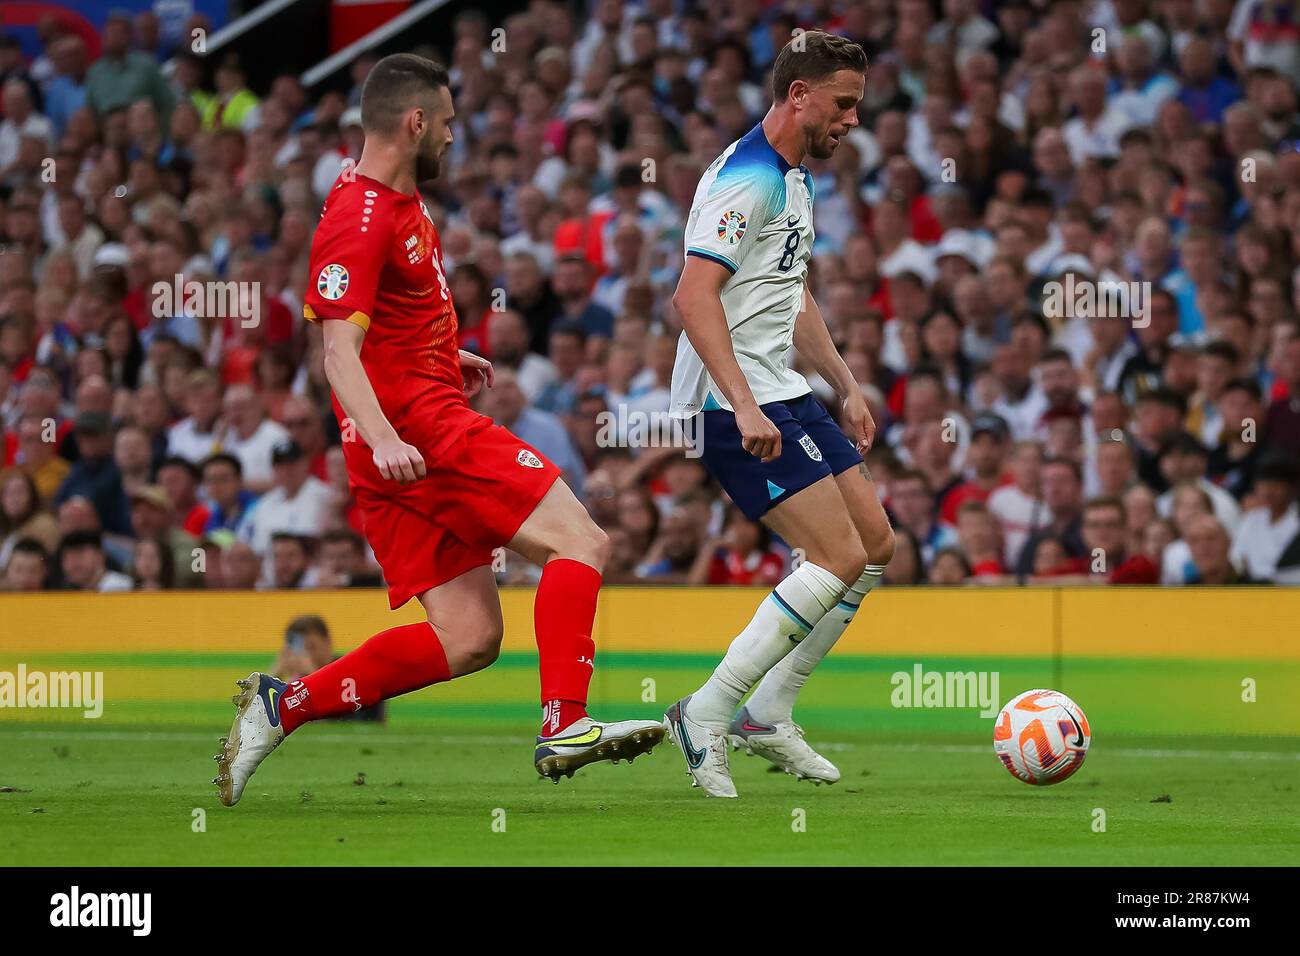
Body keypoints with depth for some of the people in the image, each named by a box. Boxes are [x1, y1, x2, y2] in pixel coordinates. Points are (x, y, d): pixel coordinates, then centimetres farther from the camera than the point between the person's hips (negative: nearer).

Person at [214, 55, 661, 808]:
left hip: (422, 432, 10)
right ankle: (566, 724, -23)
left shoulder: (402, 201, 18)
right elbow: (340, 351, -23)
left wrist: (450, 357, 39)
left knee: (467, 641, 4)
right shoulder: (360, 218, -13)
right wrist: (381, 437, -35)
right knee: (580, 542, -14)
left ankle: (282, 706, 4)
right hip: (421, 430, -10)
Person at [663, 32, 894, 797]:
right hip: (738, 401, -10)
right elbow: (695, 296, -25)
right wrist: (744, 405, -31)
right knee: (839, 558, -15)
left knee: (876, 543, 8)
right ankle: (706, 715, -9)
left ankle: (768, 714, 14)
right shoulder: (747, 178, -16)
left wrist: (846, 385, 26)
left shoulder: (796, 180, 17)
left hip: (781, 394, 10)